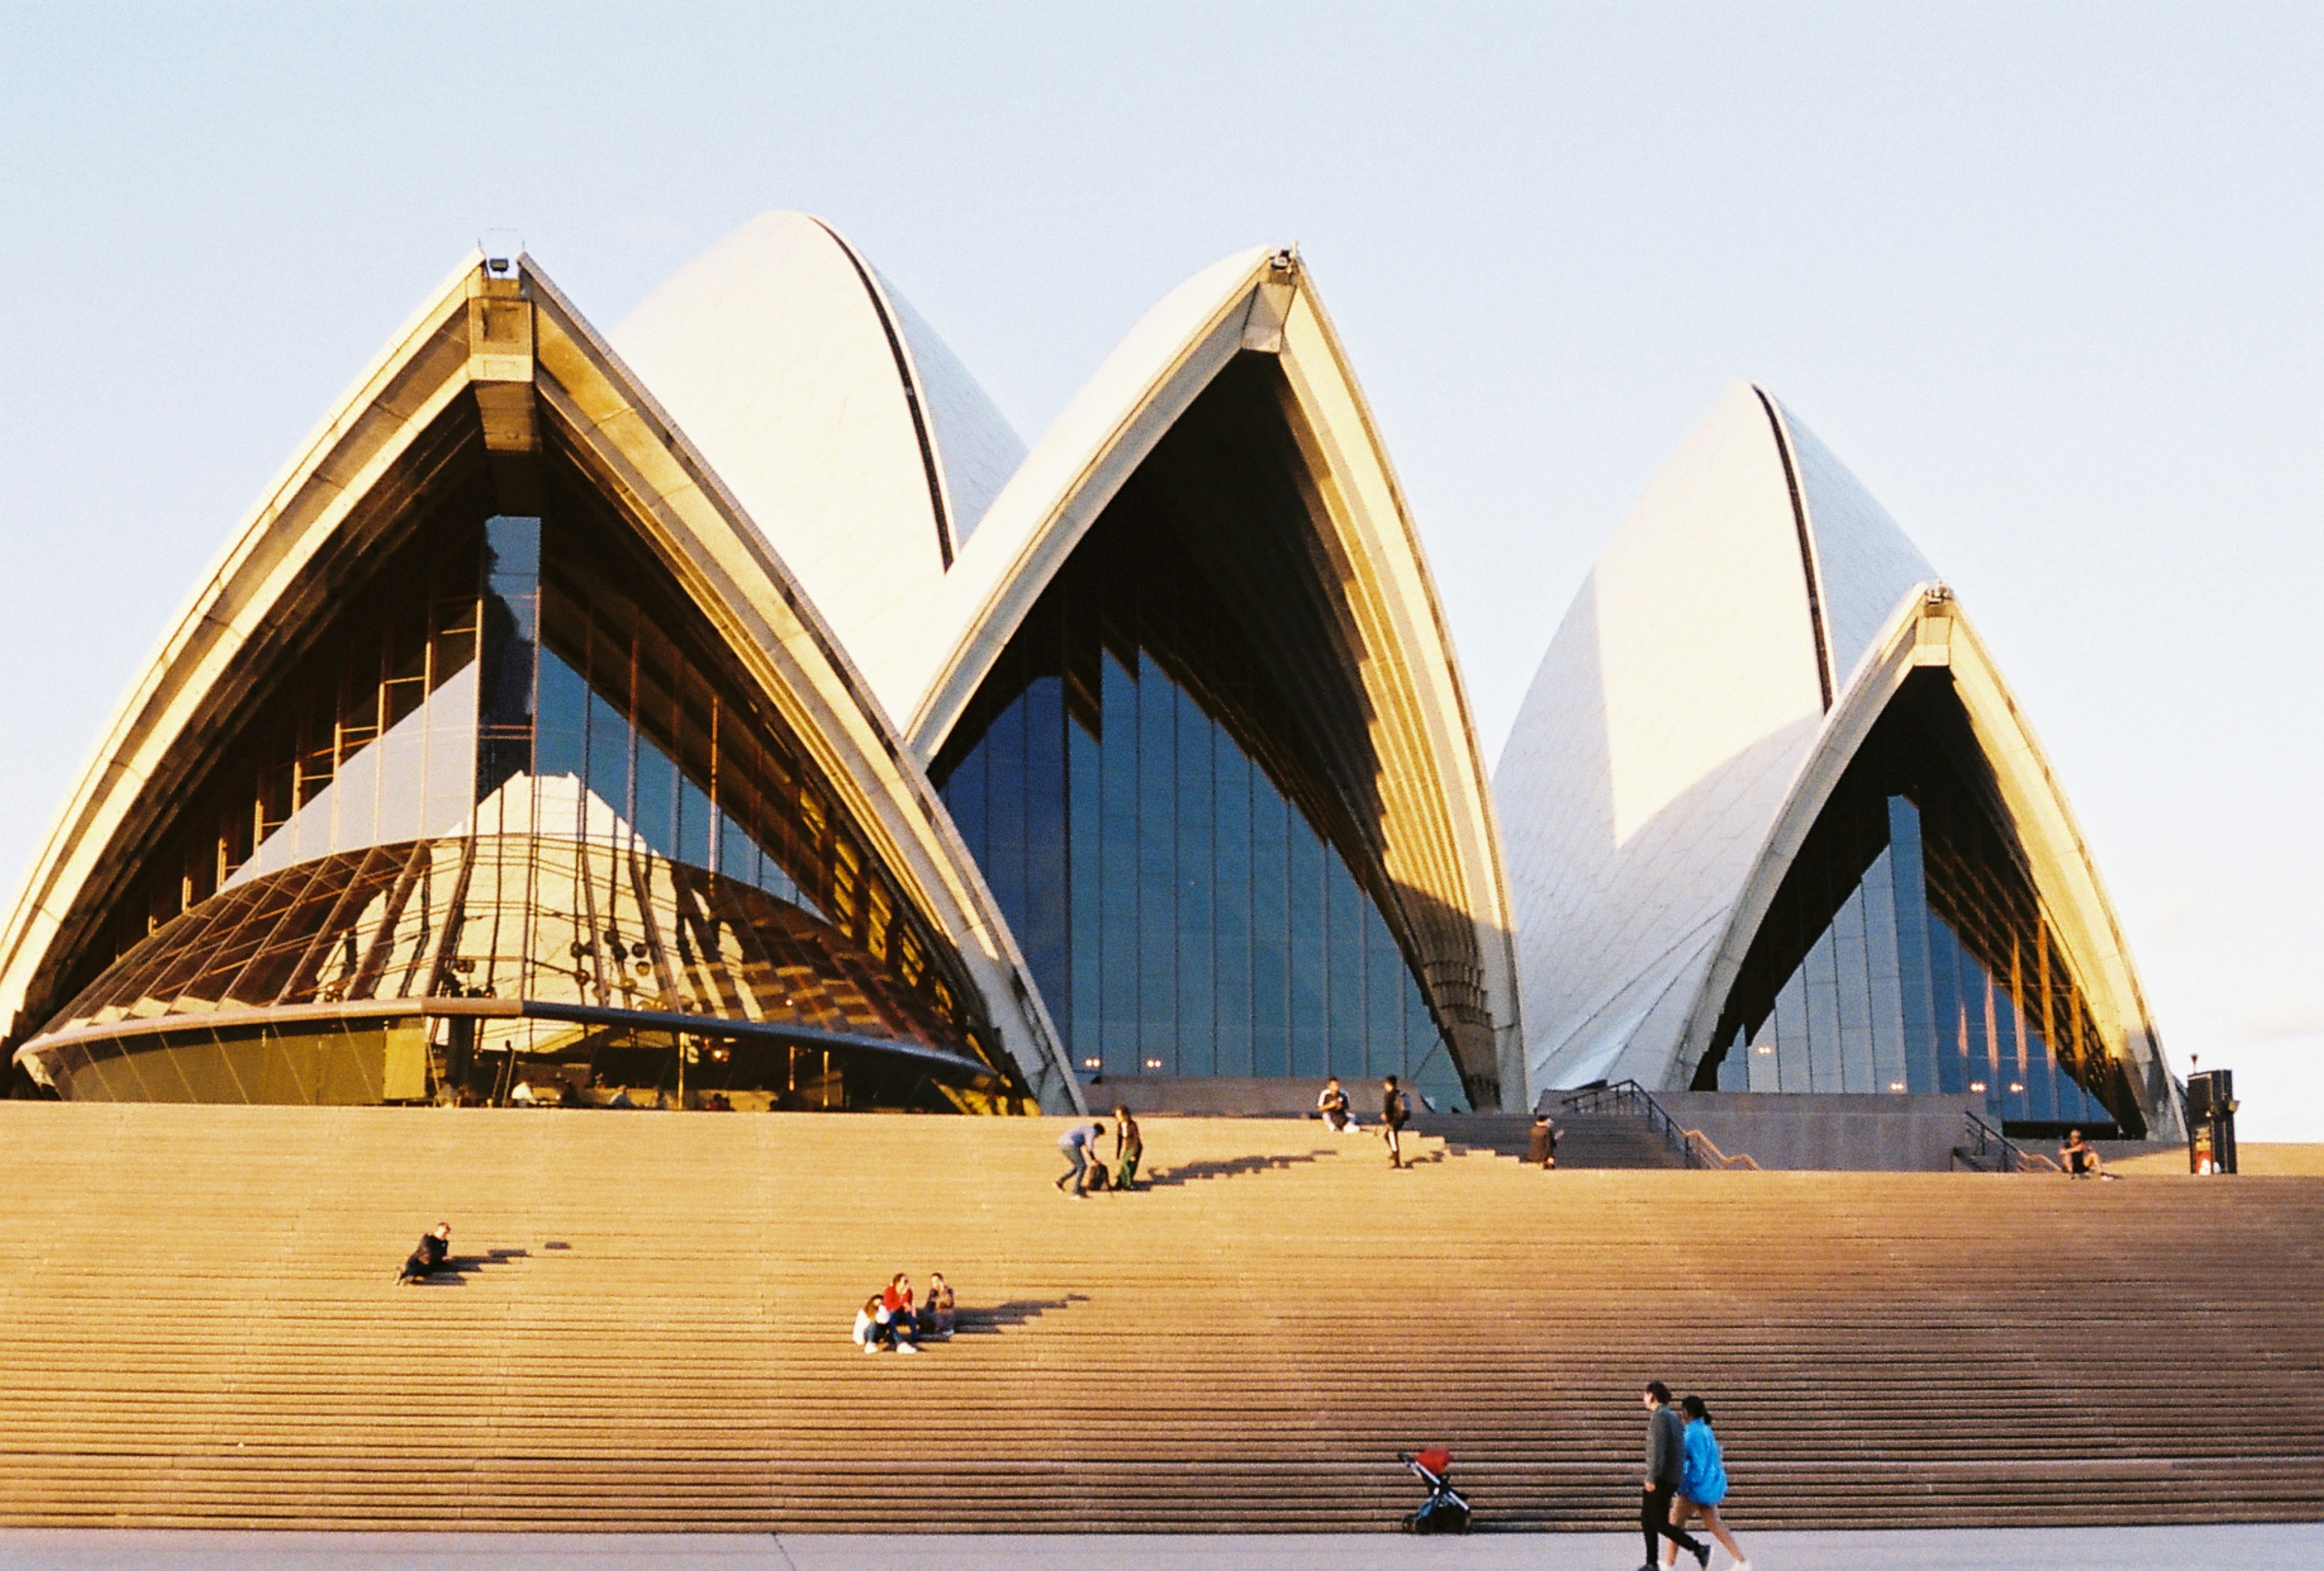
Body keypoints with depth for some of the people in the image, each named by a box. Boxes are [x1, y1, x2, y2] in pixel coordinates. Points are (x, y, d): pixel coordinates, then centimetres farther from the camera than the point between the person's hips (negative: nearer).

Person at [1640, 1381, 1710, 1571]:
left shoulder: (1659, 1416, -13)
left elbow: (1658, 1448, -22)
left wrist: (1652, 1478, -23)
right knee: (1647, 1519, 12)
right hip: (1673, 1477, 10)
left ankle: (1699, 1549, -7)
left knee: (1660, 1524, -7)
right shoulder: (1673, 1417, 17)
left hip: (1662, 1478, -10)